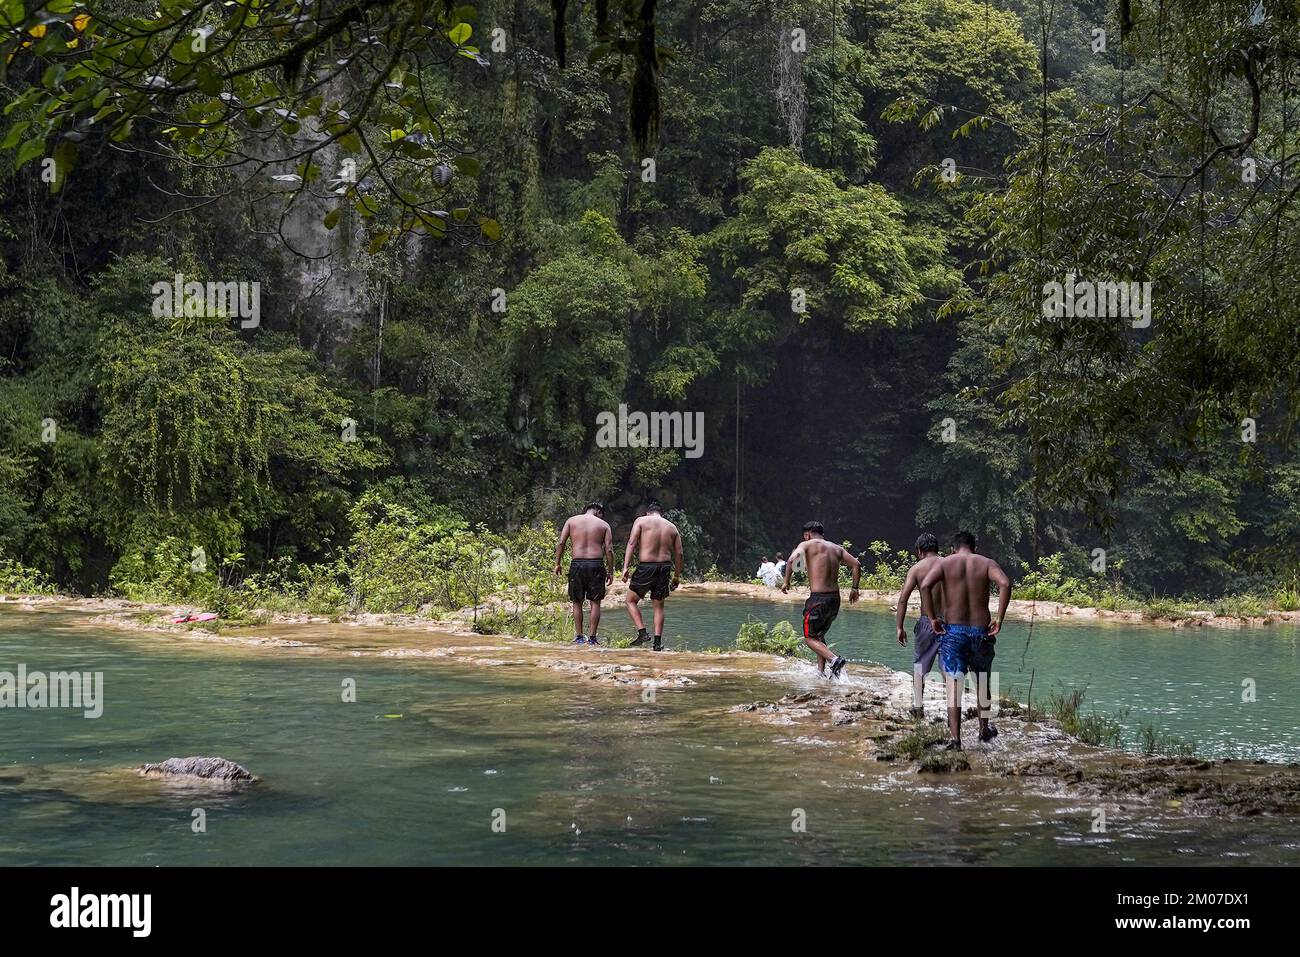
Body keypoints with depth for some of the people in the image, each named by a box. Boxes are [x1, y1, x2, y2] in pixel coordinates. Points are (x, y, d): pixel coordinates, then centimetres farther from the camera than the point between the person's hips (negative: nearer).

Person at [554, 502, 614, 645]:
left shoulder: (571, 521, 9)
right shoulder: (604, 525, 7)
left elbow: (561, 543, 1)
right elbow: (609, 550, 0)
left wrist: (557, 563, 6)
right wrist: (610, 571, 5)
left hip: (577, 564, 1)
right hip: (596, 564, -1)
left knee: (577, 602, 11)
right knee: (595, 602, 7)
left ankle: (579, 636, 11)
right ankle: (592, 638, 6)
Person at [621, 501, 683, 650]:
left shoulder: (641, 521, 3)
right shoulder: (672, 527, 13)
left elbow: (631, 543, -9)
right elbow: (679, 554, 9)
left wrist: (626, 567, -12)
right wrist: (677, 576, 16)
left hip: (646, 567, -4)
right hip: (665, 567, 4)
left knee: (631, 600, 13)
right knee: (658, 606, 14)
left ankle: (642, 633, 0)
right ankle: (658, 642, 8)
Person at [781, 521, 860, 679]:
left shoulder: (807, 545, 0)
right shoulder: (836, 548, 15)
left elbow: (792, 559, -18)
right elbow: (856, 564, 8)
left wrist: (786, 580, -9)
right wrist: (854, 588, 15)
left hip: (818, 598, -6)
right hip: (835, 599, 6)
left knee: (809, 638, 4)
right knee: (819, 635, 24)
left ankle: (834, 659, -18)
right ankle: (821, 671, 17)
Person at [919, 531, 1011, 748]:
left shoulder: (944, 562, 3)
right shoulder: (986, 563, 4)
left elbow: (925, 585, -15)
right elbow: (1005, 584, -16)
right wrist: (999, 619, -12)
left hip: (953, 630, -1)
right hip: (980, 630, 1)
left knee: (954, 685, -1)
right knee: (983, 682, 21)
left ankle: (955, 738, -9)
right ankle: (984, 729, 34)